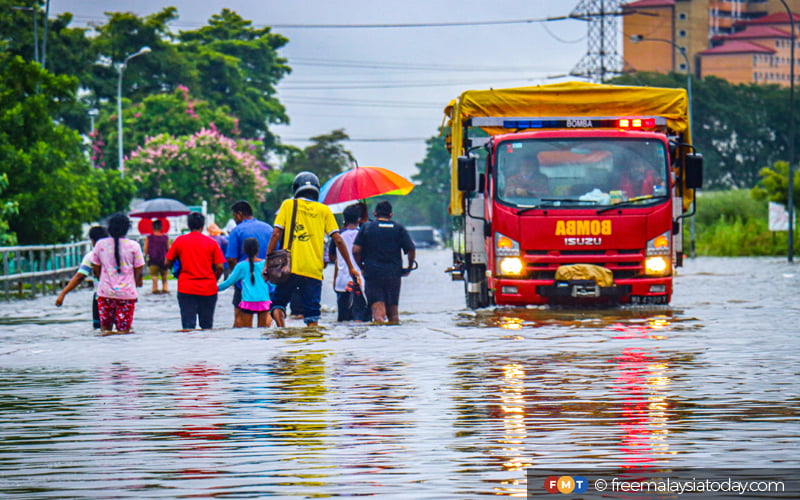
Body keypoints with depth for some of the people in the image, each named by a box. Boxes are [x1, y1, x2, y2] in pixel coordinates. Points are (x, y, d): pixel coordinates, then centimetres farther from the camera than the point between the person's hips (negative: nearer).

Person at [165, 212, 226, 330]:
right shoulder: (212, 243, -1)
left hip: (186, 288, 0)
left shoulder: (180, 241, 0)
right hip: (208, 289, 0)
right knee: (207, 326, 9)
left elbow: (168, 263, 5)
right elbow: (219, 267, -3)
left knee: (188, 325, -3)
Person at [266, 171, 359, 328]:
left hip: (290, 267, -1)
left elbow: (276, 235, 0)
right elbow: (338, 240, 7)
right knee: (312, 314, 4)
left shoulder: (288, 205, 7)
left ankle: (282, 328, -16)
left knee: (278, 303, 10)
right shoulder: (324, 210, 10)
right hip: (314, 271, 1)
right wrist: (350, 267, 13)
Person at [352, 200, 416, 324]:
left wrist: (361, 266, 11)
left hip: (372, 272, -2)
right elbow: (411, 250, 1)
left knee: (378, 309, -11)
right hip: (394, 274, 2)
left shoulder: (366, 227, 4)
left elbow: (356, 250, -3)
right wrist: (409, 267, 15)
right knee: (393, 311, 13)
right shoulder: (399, 228, 6)